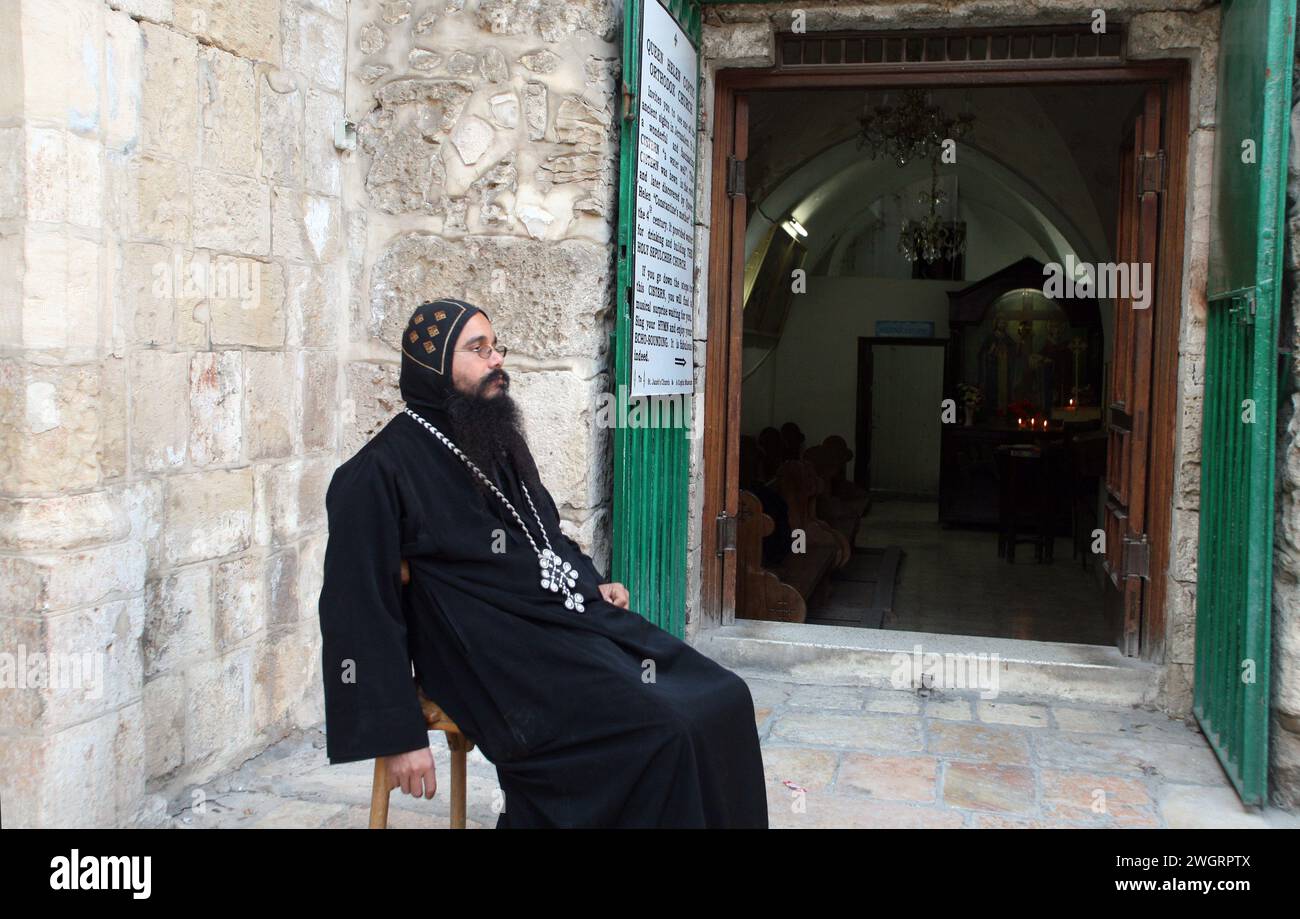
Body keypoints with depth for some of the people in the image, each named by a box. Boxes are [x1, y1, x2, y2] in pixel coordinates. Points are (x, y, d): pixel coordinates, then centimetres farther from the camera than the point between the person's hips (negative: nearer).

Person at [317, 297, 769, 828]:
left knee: (723, 696, -6)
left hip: (574, 619, 9)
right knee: (656, 731, -26)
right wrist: (397, 737, -14)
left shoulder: (499, 444, 17)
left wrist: (594, 584, 13)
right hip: (499, 655, -8)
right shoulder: (382, 471, -9)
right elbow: (361, 611, -11)